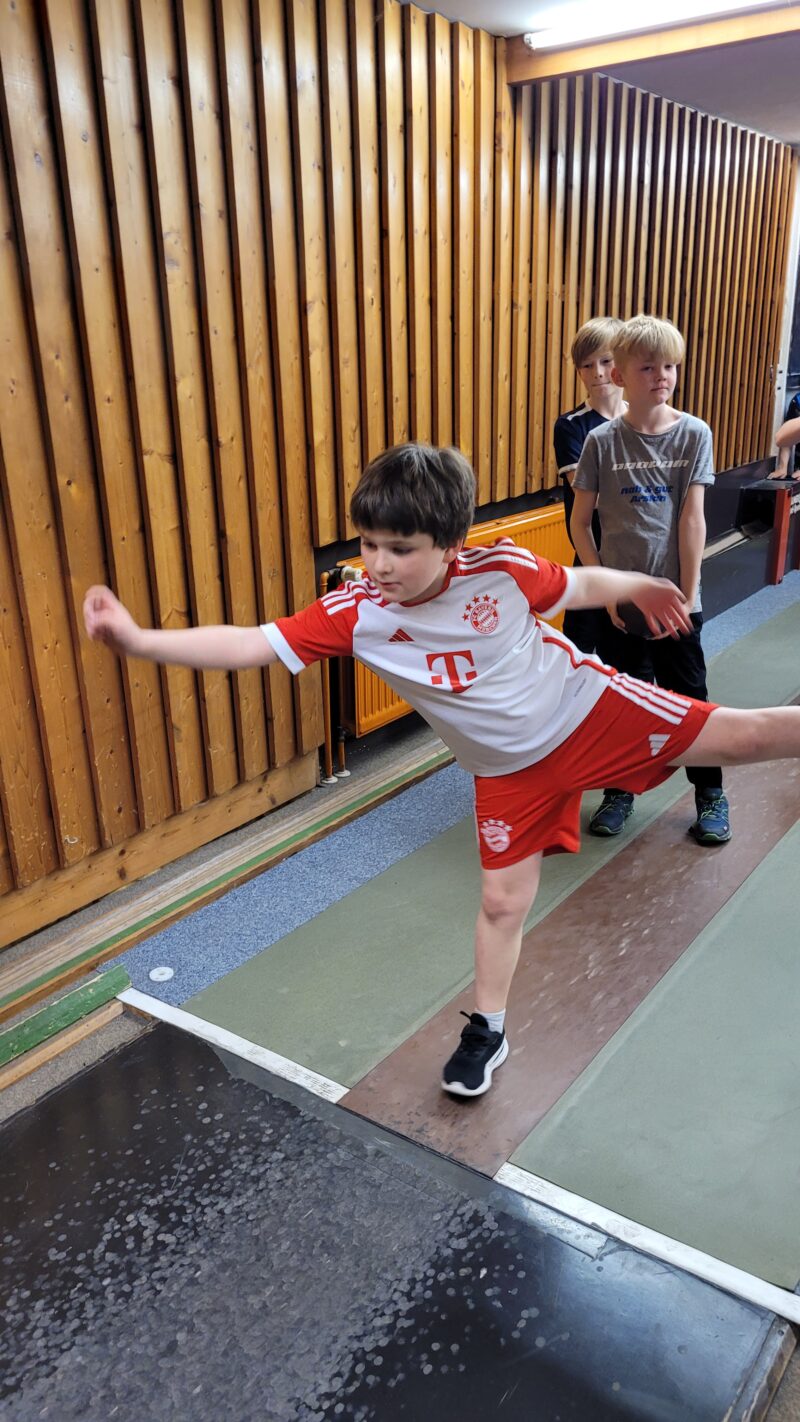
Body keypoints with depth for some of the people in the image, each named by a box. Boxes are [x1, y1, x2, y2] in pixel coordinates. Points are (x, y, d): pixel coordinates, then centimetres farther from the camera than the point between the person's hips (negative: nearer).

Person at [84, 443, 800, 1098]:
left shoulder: (504, 569, -25)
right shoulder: (354, 614, -22)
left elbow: (578, 585, -4)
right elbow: (249, 646, -26)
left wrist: (642, 588, 13)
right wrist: (138, 638, -34)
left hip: (589, 706, -2)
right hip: (511, 772, 2)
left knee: (742, 735, -2)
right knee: (502, 900, 12)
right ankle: (487, 1032, 32)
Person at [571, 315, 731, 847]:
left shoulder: (694, 434, -4)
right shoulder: (603, 441, -5)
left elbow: (693, 519, -7)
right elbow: (580, 522, -1)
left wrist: (687, 595, -9)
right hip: (620, 602, 0)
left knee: (689, 697, 9)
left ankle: (711, 795, 27)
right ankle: (620, 791, 29)